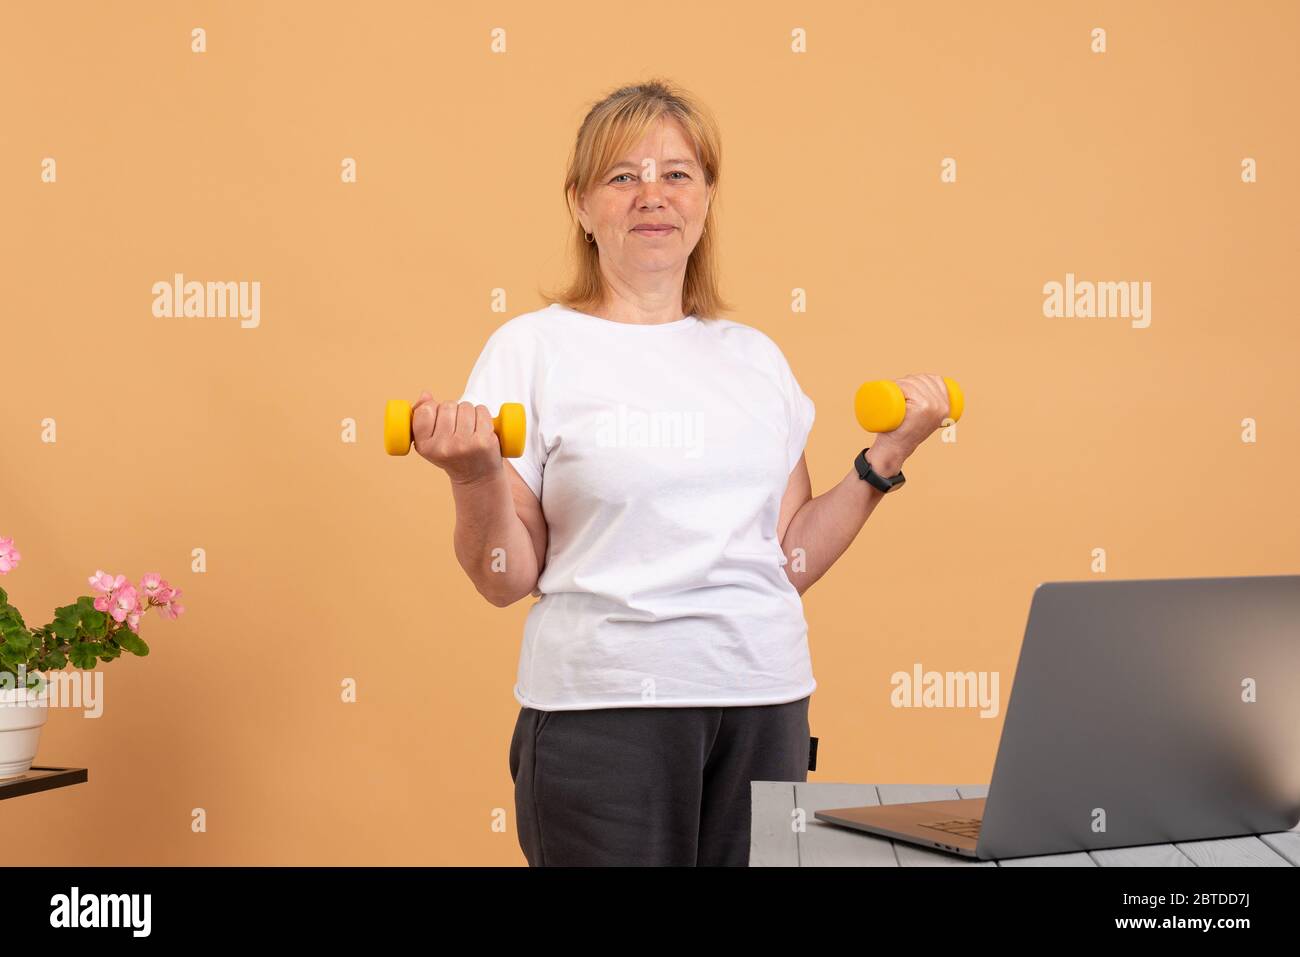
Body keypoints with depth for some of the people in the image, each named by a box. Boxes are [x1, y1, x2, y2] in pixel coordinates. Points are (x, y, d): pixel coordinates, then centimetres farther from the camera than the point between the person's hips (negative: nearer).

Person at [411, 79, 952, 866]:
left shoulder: (755, 357, 12)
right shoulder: (534, 348, -1)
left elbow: (790, 562, 11)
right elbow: (506, 580, -3)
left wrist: (886, 458, 6)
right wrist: (475, 479, -19)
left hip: (765, 702, 4)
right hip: (604, 706, -4)